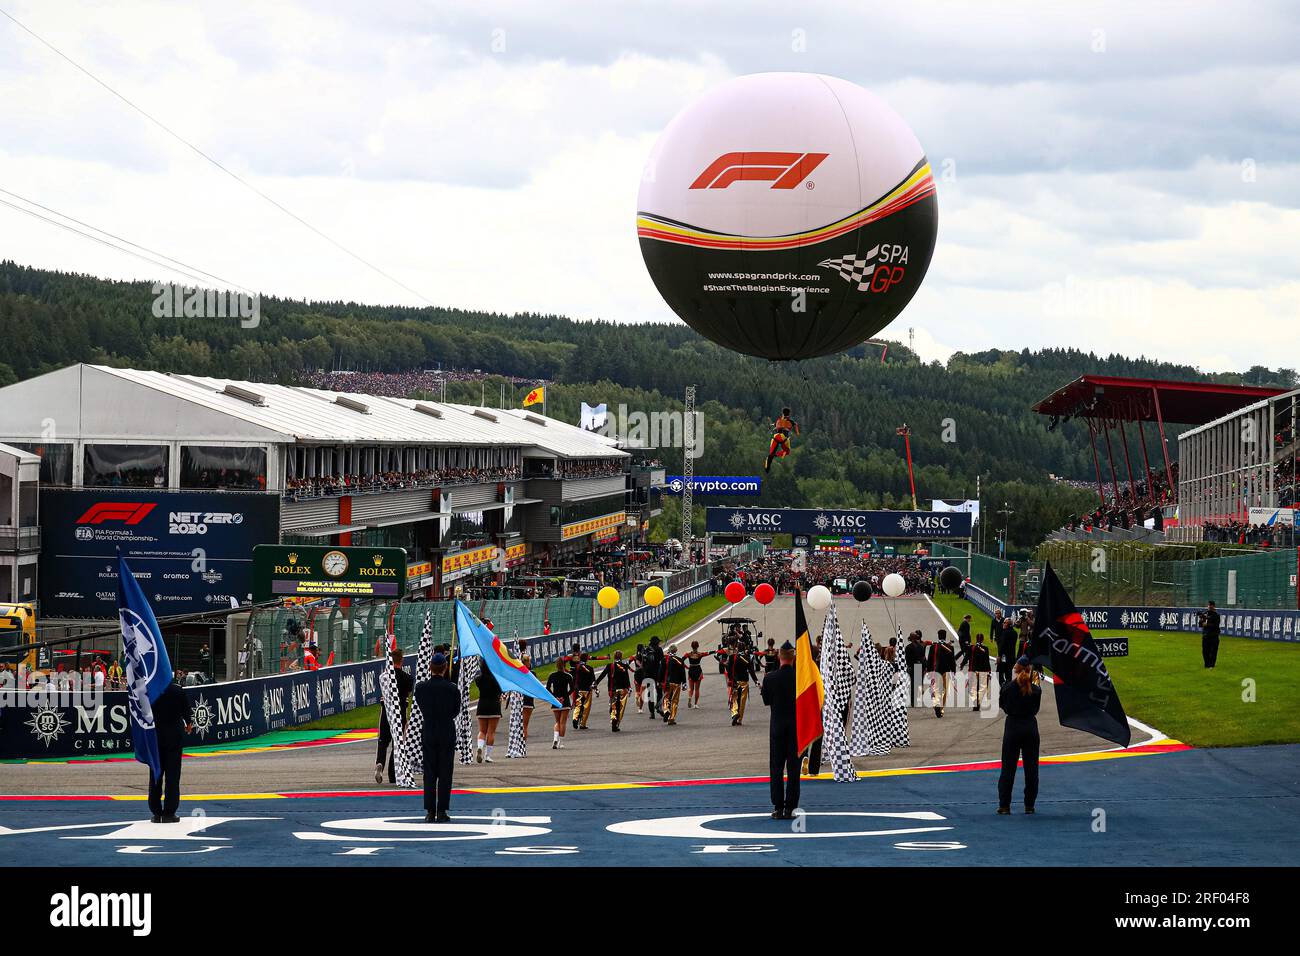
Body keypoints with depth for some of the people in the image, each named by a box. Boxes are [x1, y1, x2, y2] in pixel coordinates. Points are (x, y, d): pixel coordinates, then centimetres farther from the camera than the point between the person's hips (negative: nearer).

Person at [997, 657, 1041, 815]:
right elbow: (1036, 709, 7)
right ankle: (1029, 805, 9)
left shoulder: (1007, 687, -9)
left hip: (1012, 726, -1)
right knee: (1031, 767, 8)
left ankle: (1004, 805, 3)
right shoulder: (1036, 690, -5)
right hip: (1030, 727, 1)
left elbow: (1001, 704, 7)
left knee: (1008, 767, 4)